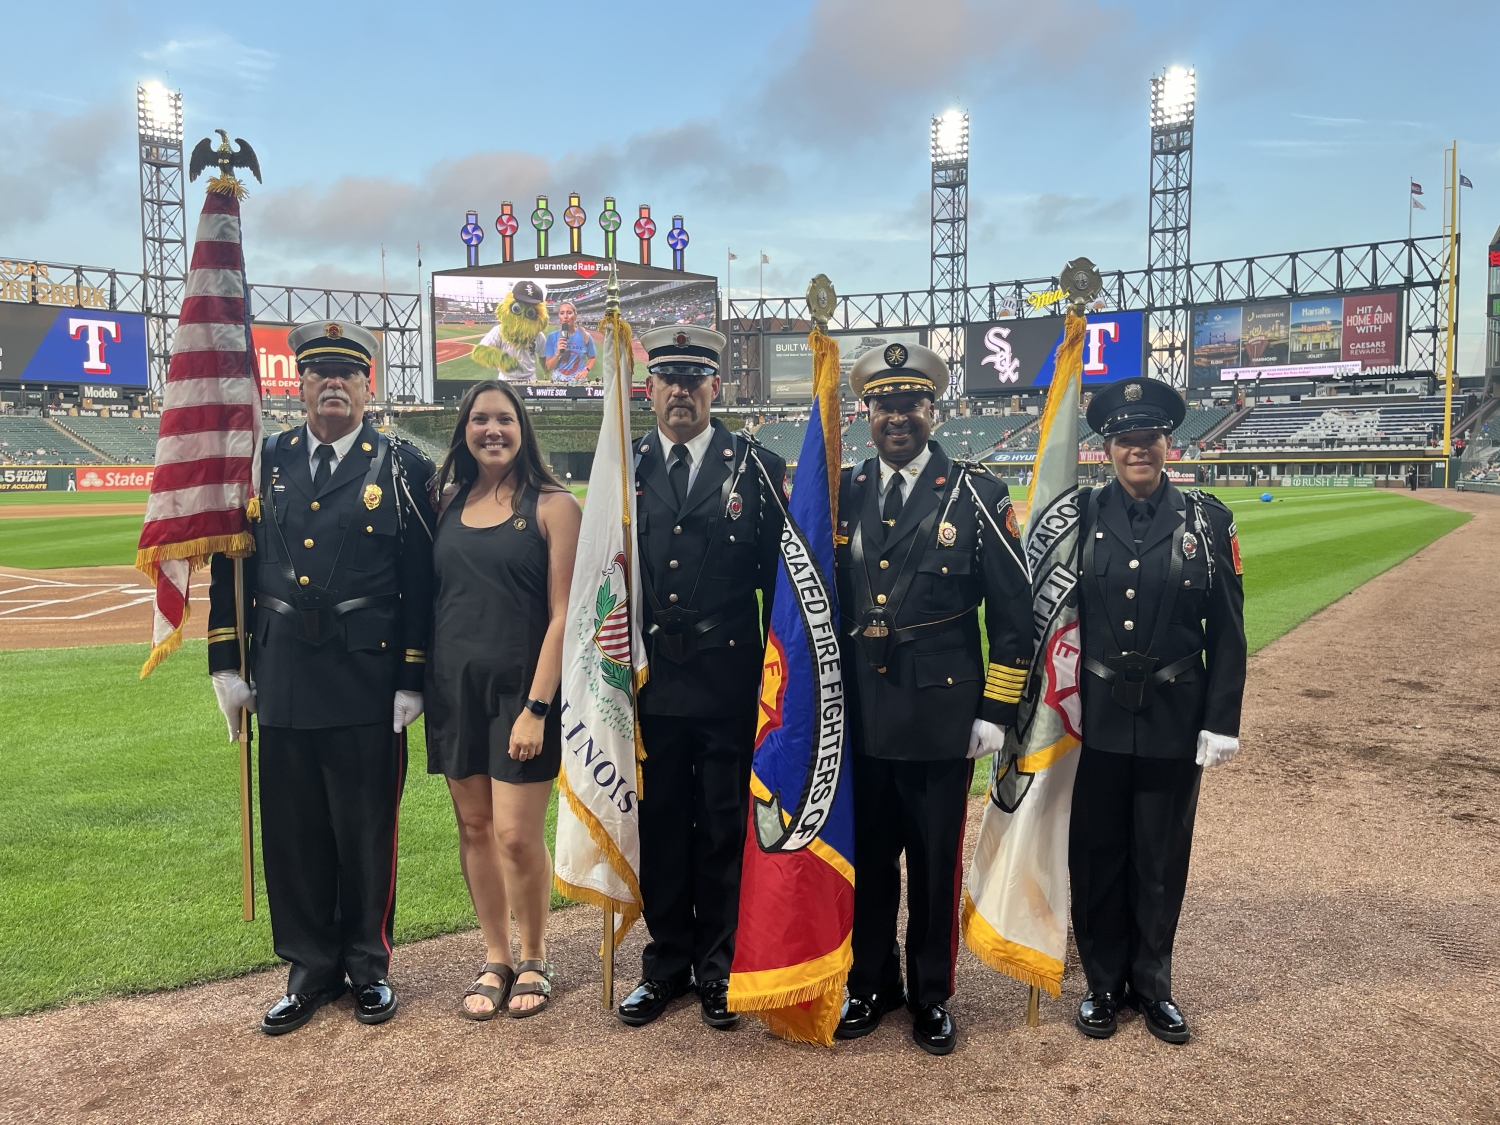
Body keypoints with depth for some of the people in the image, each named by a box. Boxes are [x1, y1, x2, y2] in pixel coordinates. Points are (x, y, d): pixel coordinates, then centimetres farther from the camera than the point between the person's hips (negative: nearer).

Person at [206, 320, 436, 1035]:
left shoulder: (403, 468, -1)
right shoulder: (265, 461, 9)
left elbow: (421, 582, -4)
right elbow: (232, 566, 10)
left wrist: (413, 680, -8)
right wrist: (225, 663, 5)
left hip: (367, 681, -3)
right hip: (284, 678, 3)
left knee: (366, 830, 8)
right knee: (293, 831, 11)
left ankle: (367, 964, 27)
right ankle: (311, 968, 29)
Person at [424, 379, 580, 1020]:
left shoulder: (552, 505, -6)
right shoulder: (449, 503, 8)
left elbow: (562, 613, -9)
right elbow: (433, 597, 13)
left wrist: (536, 708, -14)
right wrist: (422, 686, 4)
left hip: (521, 685, -4)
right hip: (454, 685, 4)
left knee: (518, 836, -3)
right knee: (474, 829, 11)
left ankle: (534, 959, 21)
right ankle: (495, 960, 28)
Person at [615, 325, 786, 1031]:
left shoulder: (758, 468, 1)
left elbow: (777, 573, 1)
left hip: (729, 680, -2)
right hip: (650, 680, 2)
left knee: (724, 828, 8)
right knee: (658, 826, 12)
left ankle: (719, 967, 24)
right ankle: (666, 963, 28)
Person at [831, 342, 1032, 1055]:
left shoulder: (978, 497, -4)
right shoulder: (841, 494, 5)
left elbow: (1012, 614, -3)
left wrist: (996, 713, -6)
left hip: (940, 712, -2)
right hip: (858, 711, 3)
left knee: (935, 861, 10)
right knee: (867, 856, 14)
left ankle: (931, 995, 29)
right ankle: (872, 984, 33)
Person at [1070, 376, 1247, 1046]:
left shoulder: (1207, 520, -2)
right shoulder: (1080, 515, -1)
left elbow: (1227, 632, 0)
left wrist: (1222, 722, -2)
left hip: (1173, 722, 0)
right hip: (1095, 719, 0)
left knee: (1162, 859, 12)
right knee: (1096, 856, 10)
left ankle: (1151, 984, 30)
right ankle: (1103, 983, 28)